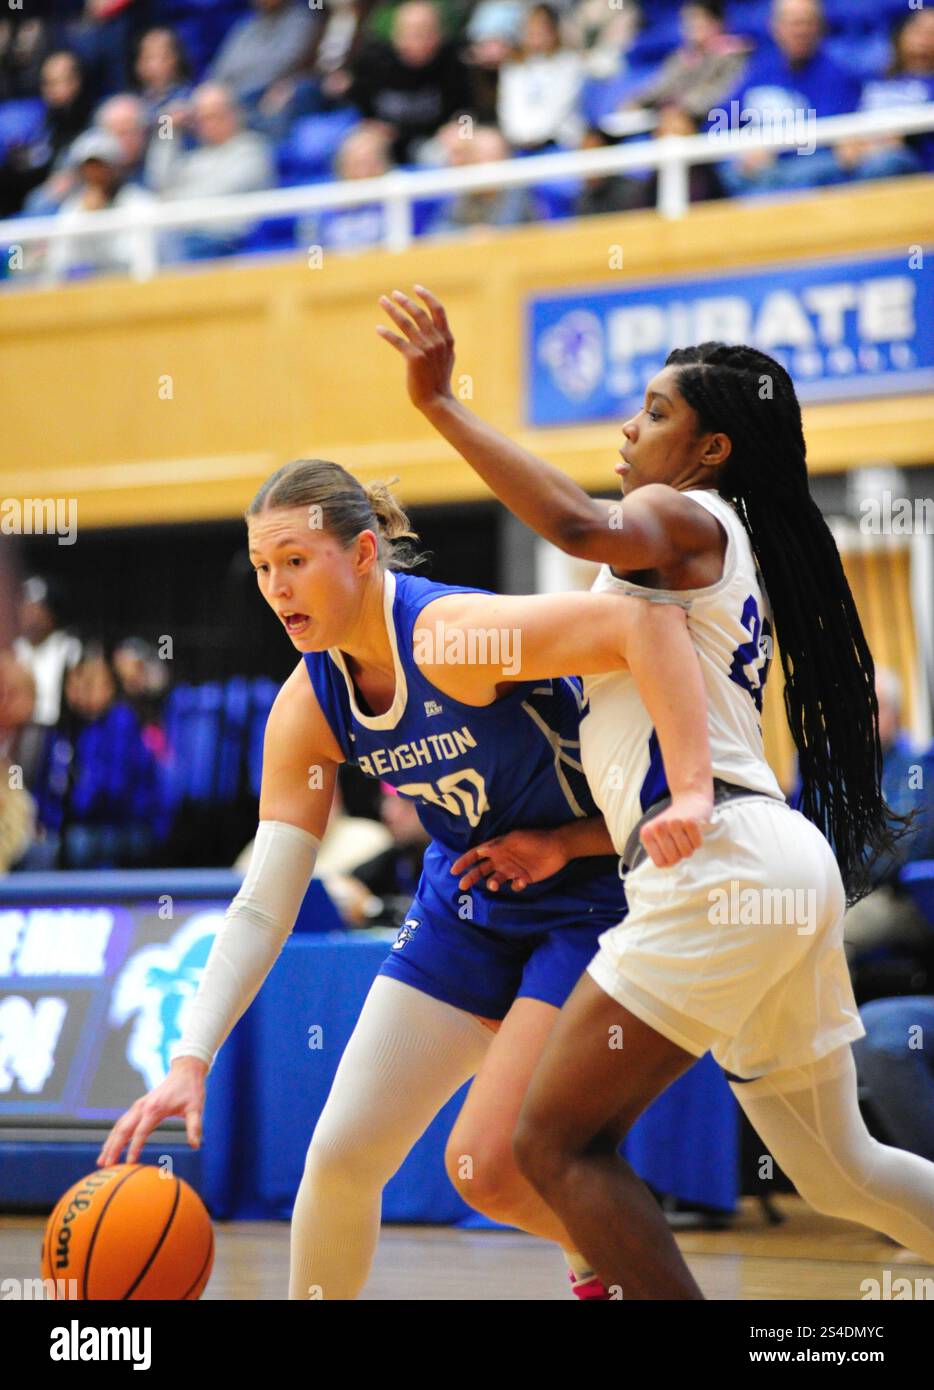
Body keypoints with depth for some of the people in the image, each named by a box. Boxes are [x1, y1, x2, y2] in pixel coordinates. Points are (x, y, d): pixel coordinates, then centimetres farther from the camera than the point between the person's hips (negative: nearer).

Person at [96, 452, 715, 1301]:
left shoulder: (448, 635, -28)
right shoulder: (308, 707, -6)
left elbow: (648, 622, -38)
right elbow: (263, 908, -7)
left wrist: (691, 794, -44)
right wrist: (191, 1060, -17)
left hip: (586, 901, -7)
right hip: (465, 906, 7)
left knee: (486, 1165, -13)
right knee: (341, 1151, 0)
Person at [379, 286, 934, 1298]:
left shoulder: (682, 516, -1)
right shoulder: (731, 555, 26)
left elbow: (582, 527, -27)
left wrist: (441, 405, -24)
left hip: (726, 871, -10)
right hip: (780, 873, 10)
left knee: (557, 1142, -8)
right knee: (833, 1168, 21)